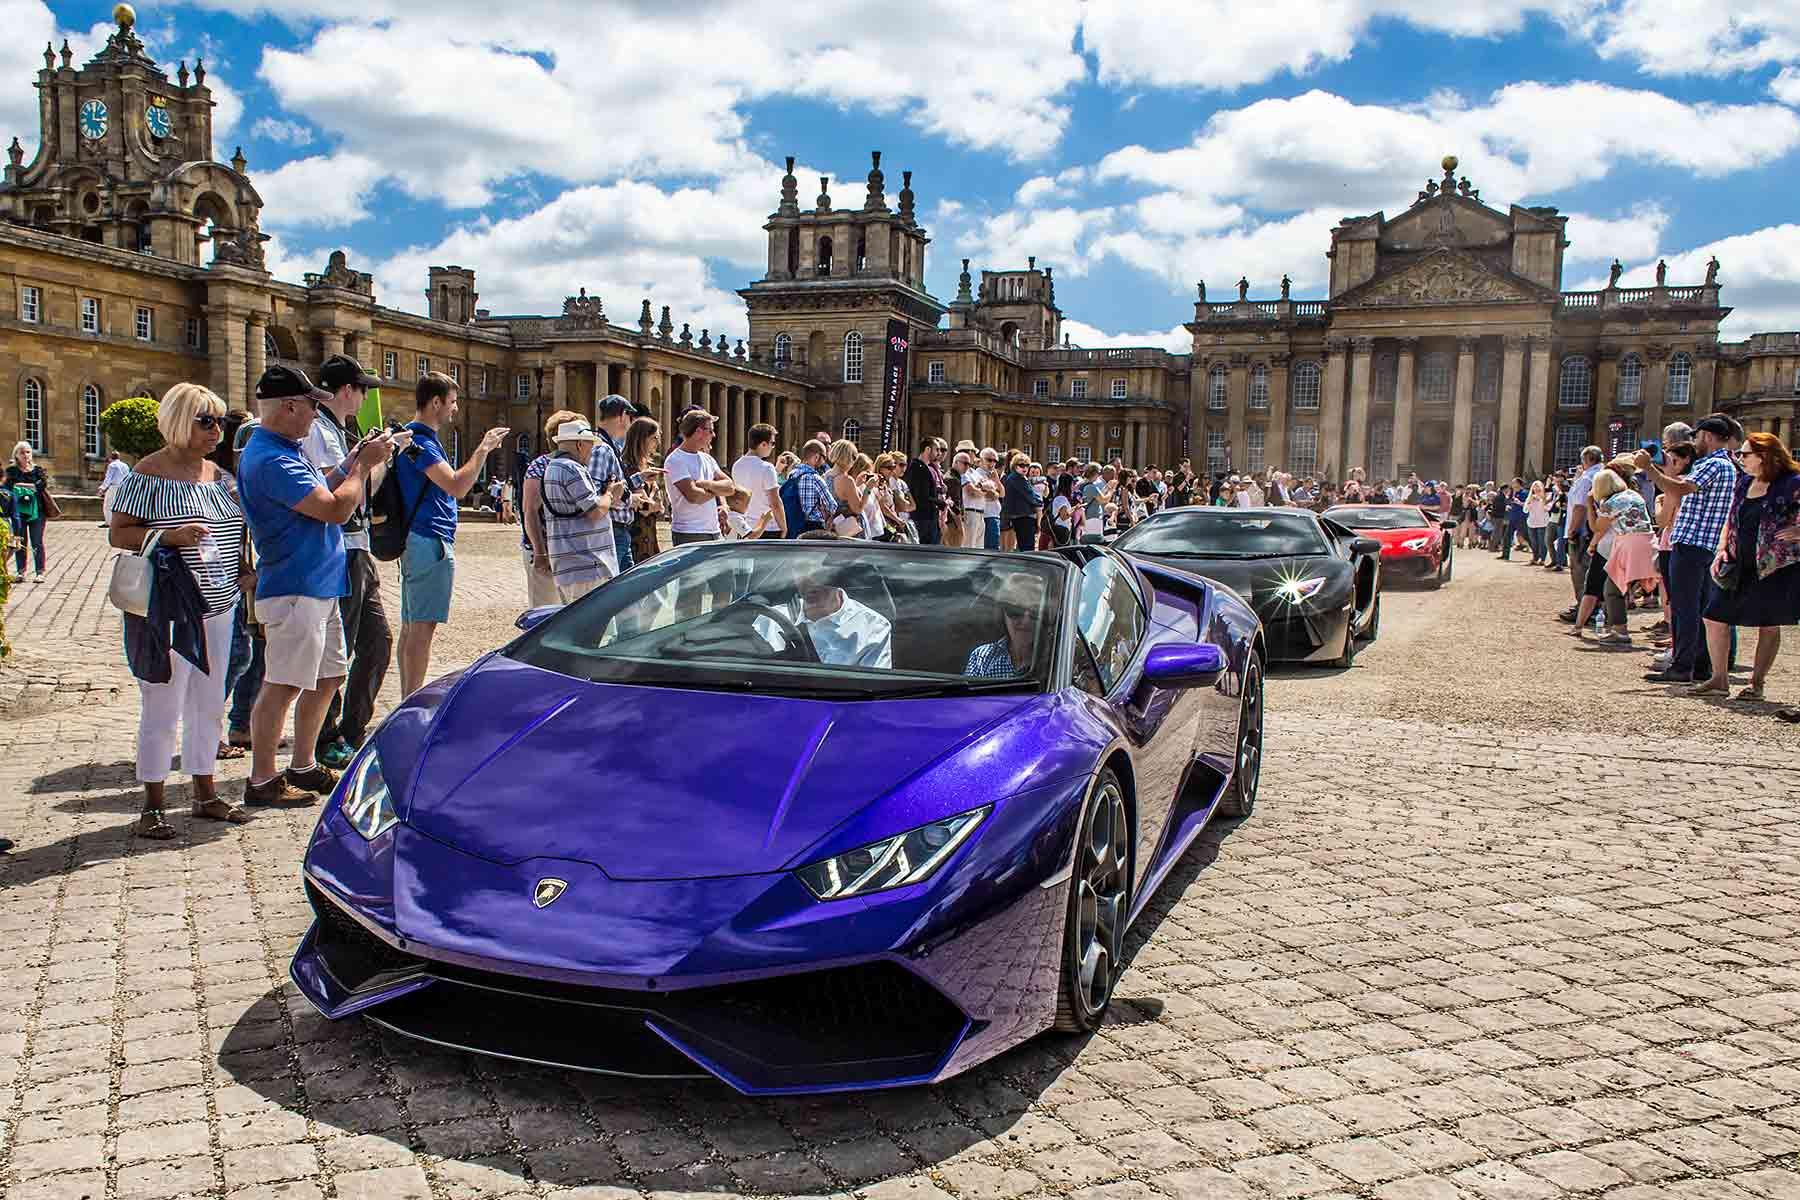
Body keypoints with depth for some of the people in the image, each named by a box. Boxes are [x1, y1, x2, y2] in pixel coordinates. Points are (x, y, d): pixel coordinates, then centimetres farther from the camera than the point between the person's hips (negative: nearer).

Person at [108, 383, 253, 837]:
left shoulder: (220, 475, 12)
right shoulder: (149, 474, -8)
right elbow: (118, 534, -9)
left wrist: (243, 570, 9)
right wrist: (169, 536, -24)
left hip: (218, 607, 7)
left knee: (209, 705, 13)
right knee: (163, 709, -1)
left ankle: (205, 794, 24)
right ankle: (153, 805, 10)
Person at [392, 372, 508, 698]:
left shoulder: (418, 438, 19)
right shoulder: (421, 442, -14)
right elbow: (457, 485, -25)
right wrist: (483, 449, -17)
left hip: (417, 541, 11)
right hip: (430, 542, -11)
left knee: (411, 627, 13)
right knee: (423, 628, -9)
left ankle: (409, 701, 19)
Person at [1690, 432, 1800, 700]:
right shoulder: (1743, 482, 10)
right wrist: (1722, 549, 4)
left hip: (1774, 567, -6)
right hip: (1739, 565, 6)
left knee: (1768, 625, 4)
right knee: (1714, 618, 2)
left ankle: (1757, 683, 14)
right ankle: (1719, 679, 12)